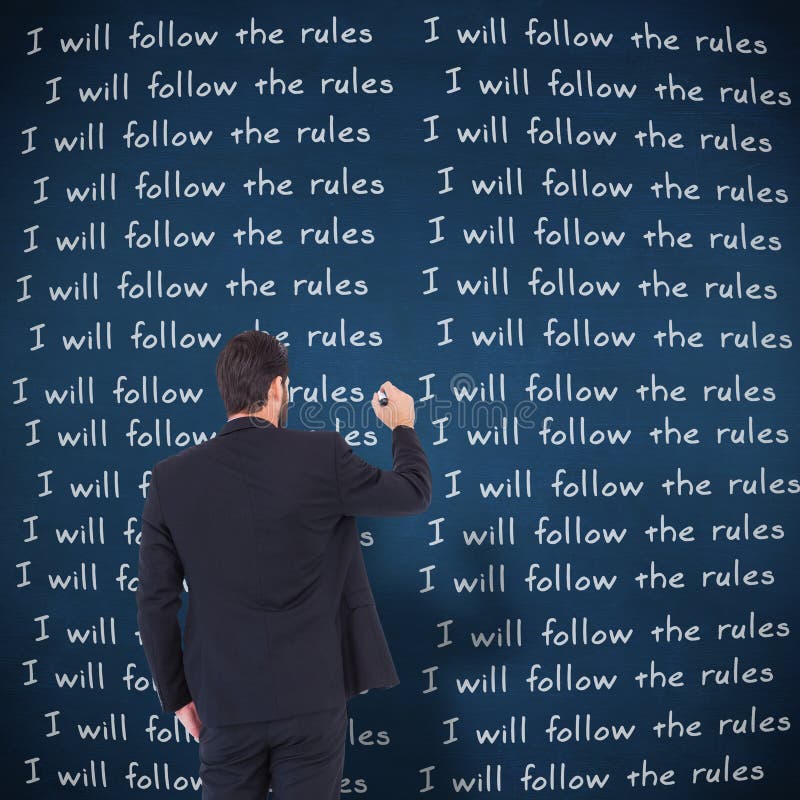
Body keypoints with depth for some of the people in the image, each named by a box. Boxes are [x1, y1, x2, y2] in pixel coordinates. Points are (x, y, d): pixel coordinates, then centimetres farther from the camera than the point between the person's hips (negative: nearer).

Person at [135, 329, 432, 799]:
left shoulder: (171, 477, -6)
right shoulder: (322, 455, -13)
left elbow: (155, 604, -2)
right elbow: (414, 493, 1)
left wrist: (177, 695, 12)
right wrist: (403, 426, 20)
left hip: (225, 702, 2)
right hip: (312, 694, -2)